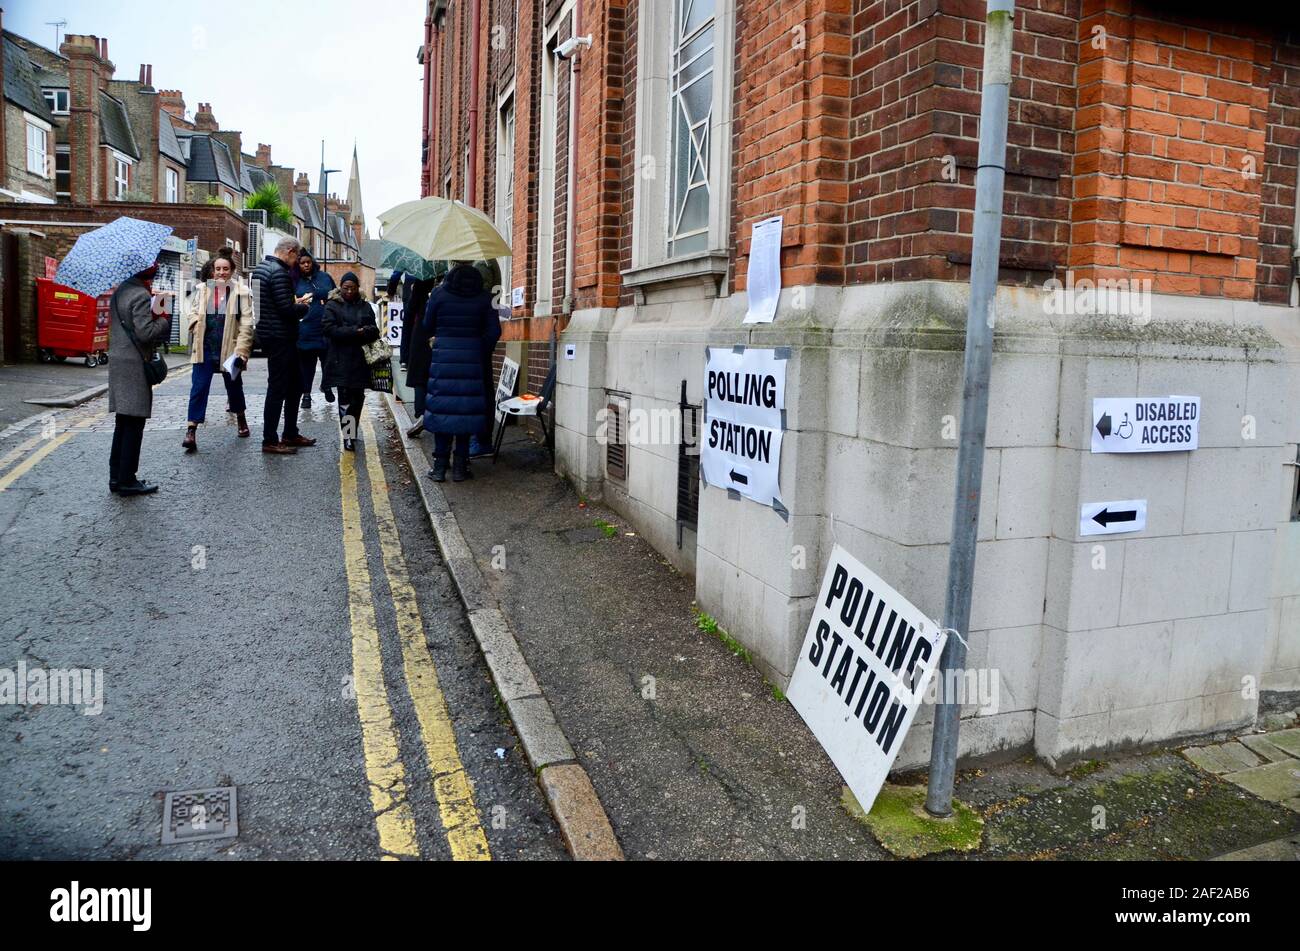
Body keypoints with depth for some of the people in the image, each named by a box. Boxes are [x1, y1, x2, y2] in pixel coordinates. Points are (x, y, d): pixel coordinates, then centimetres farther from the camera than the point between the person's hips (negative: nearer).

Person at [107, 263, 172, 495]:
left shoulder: (119, 292, 13)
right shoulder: (141, 295, -14)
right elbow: (145, 332, -19)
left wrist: (154, 310, 8)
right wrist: (165, 317, -6)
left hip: (117, 362, 9)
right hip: (134, 365, -9)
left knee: (122, 423, 14)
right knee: (134, 424, -2)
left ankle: (116, 477, 19)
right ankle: (127, 480, 2)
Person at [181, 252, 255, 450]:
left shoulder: (241, 292, -6)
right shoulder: (202, 289, 3)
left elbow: (246, 325, -9)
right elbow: (193, 313, 13)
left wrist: (241, 352, -15)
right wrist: (198, 332, -5)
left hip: (230, 349, -2)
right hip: (205, 348, 2)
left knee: (234, 385, 15)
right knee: (198, 387, -4)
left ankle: (241, 419, 39)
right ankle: (191, 430, -3)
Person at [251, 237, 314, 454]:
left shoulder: (260, 268, 14)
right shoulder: (280, 272, -17)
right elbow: (287, 310, -22)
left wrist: (295, 303, 12)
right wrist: (303, 306, -2)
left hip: (269, 333, 10)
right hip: (280, 337, -10)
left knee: (295, 383, 18)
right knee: (278, 387, -3)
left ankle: (290, 434, 25)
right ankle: (270, 440, 4)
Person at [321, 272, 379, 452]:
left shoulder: (365, 306, 14)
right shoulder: (332, 306, 2)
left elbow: (374, 330, 9)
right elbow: (330, 329, -10)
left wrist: (365, 331, -14)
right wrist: (355, 332, -17)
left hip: (361, 360, 4)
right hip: (341, 361, -4)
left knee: (358, 397, 9)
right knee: (345, 399, -7)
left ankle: (352, 432, 23)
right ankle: (348, 438, -7)